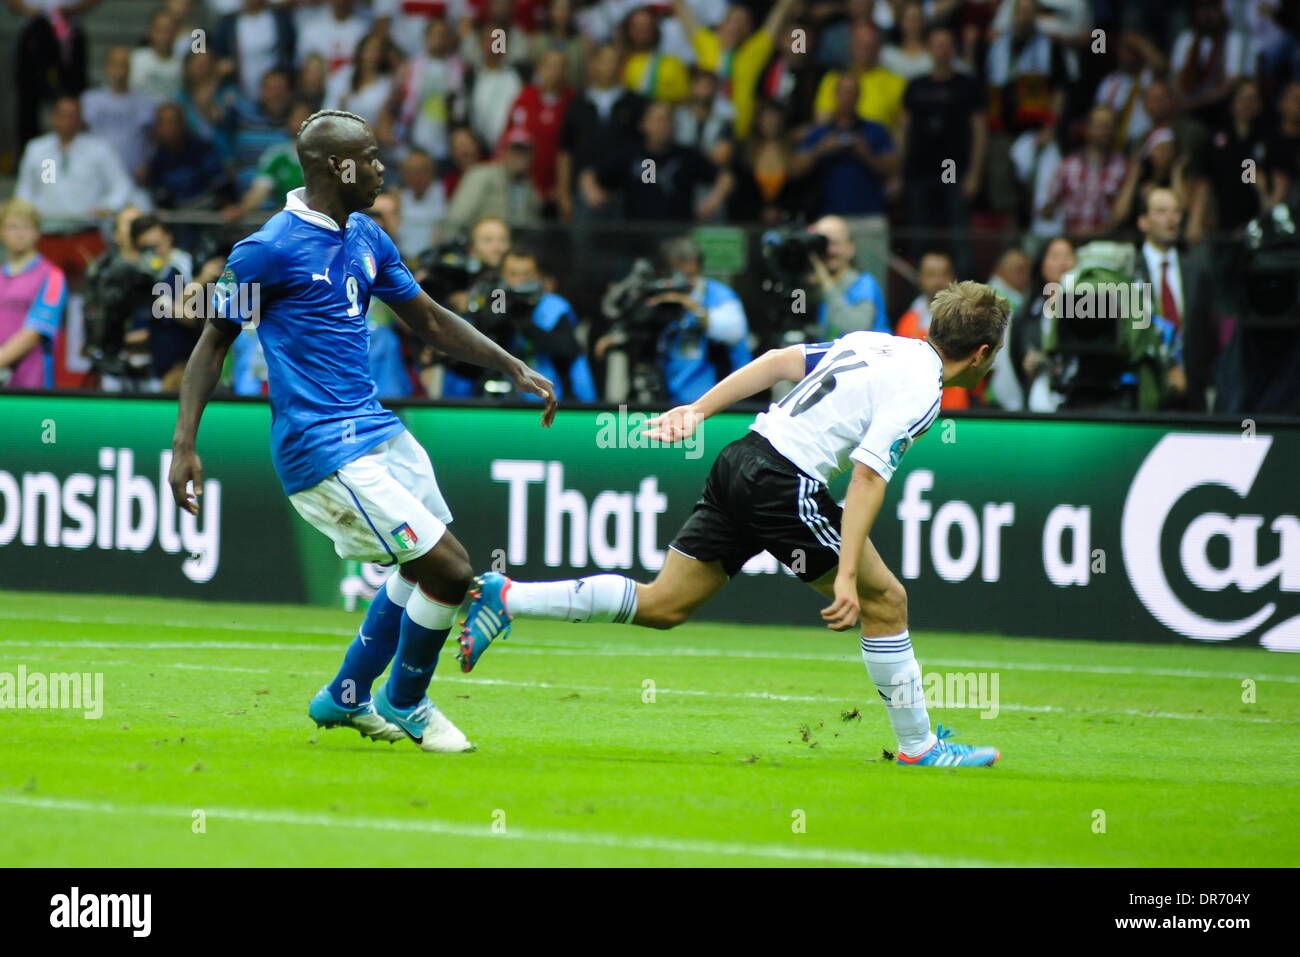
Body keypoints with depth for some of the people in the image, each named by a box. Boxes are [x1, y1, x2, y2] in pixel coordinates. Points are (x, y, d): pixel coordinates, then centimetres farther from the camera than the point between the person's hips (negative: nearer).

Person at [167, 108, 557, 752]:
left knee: (423, 567, 19)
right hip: (324, 450, -9)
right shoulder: (270, 250, -14)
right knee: (447, 570, -10)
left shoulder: (367, 239, 10)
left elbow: (430, 321, 20)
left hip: (375, 429, 9)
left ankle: (347, 699, 33)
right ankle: (404, 705, 14)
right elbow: (213, 343, -8)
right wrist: (184, 446, -14)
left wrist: (515, 370, 13)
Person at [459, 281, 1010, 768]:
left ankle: (506, 599, 8)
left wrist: (699, 409, 18)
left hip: (740, 463, 8)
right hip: (788, 484, -8)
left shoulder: (875, 343, 16)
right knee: (885, 601, 4)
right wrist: (846, 576, -24)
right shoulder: (919, 391, -10)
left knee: (662, 606, 11)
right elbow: (868, 475, -21)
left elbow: (780, 361, 16)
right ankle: (919, 748, 9)